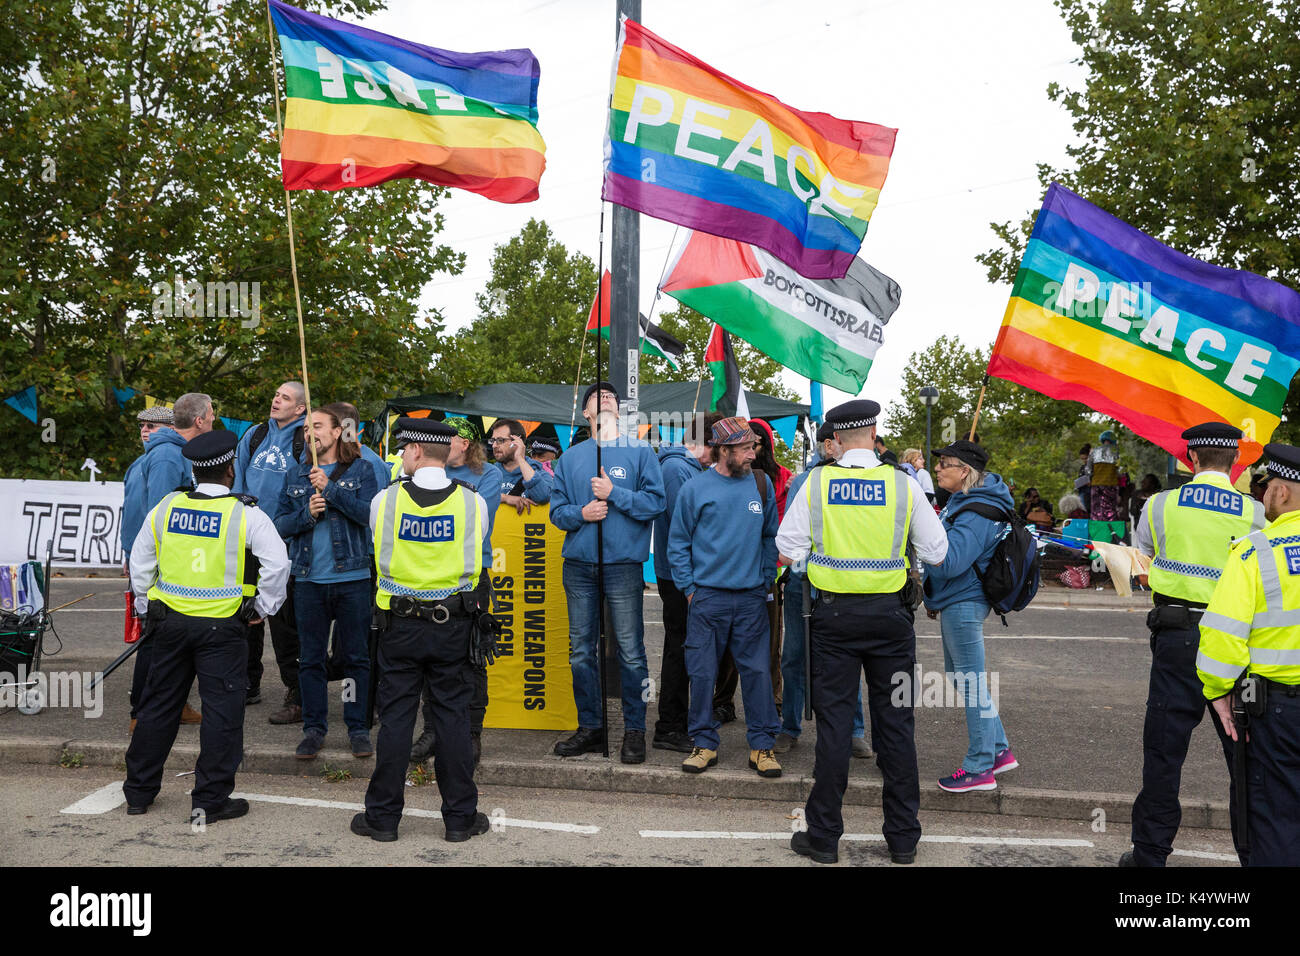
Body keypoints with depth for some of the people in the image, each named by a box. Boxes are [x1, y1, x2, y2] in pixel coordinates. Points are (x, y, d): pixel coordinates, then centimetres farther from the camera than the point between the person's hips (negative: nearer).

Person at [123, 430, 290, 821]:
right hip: (221, 627, -4)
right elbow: (277, 564, -14)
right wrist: (263, 608, 0)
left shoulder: (166, 507, 2)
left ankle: (138, 791, 28)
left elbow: (140, 562, 10)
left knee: (159, 704, 17)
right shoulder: (246, 514, -10)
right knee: (221, 710, 3)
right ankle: (210, 800, 7)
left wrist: (146, 607, 21)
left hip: (169, 621, 4)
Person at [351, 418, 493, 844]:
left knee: (395, 717, 8)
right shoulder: (473, 502, -6)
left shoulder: (384, 500, -7)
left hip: (400, 624, 0)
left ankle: (383, 815, 18)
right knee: (453, 716, 7)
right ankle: (460, 816, 15)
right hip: (454, 623, 0)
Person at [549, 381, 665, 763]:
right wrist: (581, 513, -7)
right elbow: (556, 510, 12)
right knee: (581, 651, 9)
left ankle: (634, 731, 11)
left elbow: (655, 502, -4)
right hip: (579, 564, 4)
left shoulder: (640, 451, 4)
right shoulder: (570, 458, 13)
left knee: (630, 651, -1)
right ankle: (590, 727, 21)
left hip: (623, 563, -3)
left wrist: (614, 493, -11)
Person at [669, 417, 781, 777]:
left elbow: (771, 538, 14)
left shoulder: (761, 486, 6)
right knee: (702, 673, 4)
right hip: (707, 596, -1)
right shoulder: (696, 488, -1)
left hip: (751, 598, 1)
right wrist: (689, 588, -1)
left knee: (757, 671, 2)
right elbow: (678, 543, 4)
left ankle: (762, 745, 14)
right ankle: (704, 743, 18)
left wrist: (766, 580, 7)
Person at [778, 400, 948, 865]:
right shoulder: (903, 484, -4)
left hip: (834, 612, 0)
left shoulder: (817, 482, -5)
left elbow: (788, 548, -2)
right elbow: (936, 551, 1)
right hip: (889, 614, 1)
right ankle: (903, 837, 20)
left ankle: (823, 836, 14)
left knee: (832, 721, 6)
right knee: (895, 722, 10)